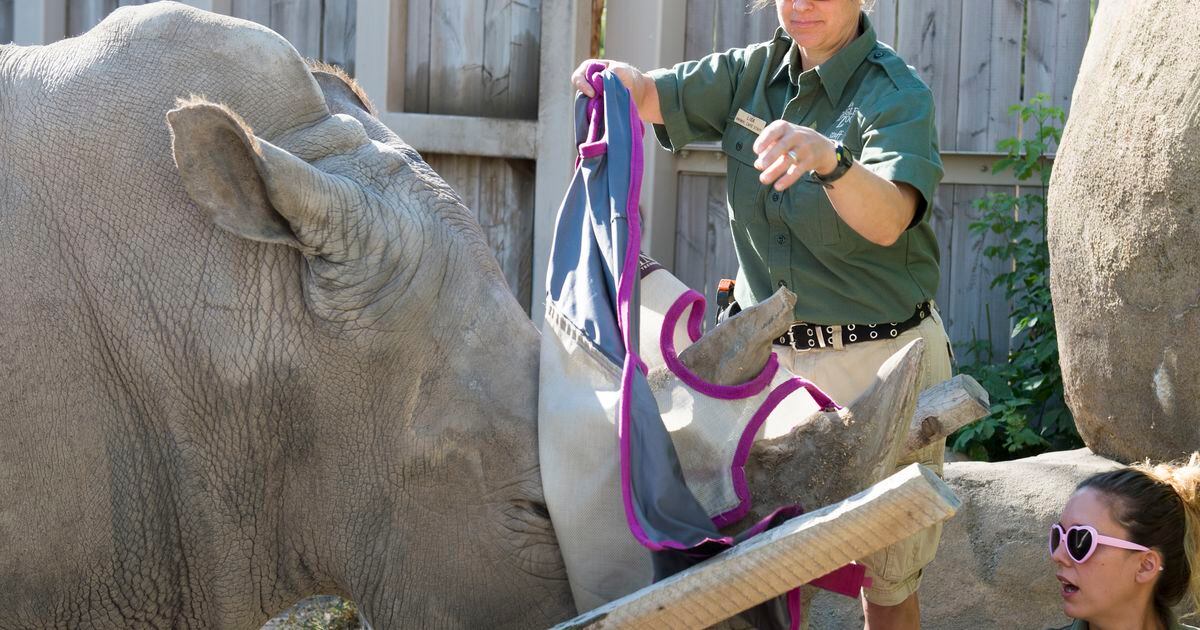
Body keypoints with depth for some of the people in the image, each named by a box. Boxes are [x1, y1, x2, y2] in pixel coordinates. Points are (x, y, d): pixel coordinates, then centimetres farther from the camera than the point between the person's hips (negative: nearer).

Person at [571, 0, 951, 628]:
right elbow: (650, 98, 8)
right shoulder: (752, 74, 5)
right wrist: (616, 78, -16)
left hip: (882, 362, -4)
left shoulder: (898, 94, -14)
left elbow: (887, 221, -30)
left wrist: (830, 159, -51)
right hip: (773, 354, 5)